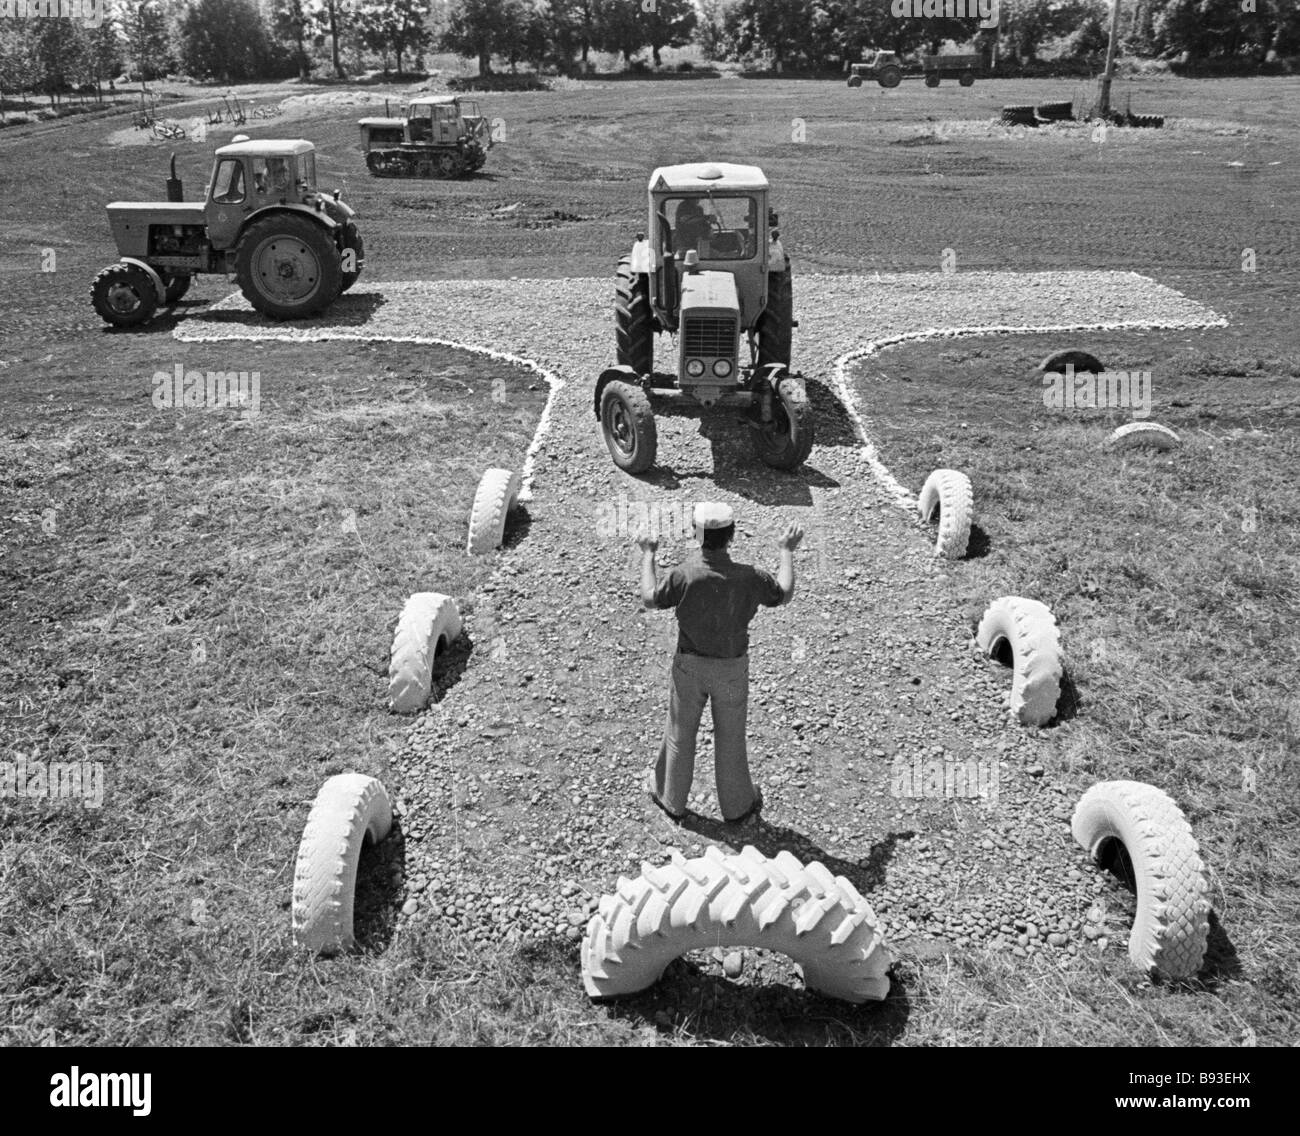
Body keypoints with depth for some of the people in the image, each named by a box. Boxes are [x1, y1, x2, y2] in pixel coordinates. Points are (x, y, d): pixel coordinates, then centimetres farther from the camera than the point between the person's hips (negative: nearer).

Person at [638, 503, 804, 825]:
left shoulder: (684, 575, -25)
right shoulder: (749, 578, -22)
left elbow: (650, 598, -7)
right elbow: (784, 594, -2)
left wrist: (647, 554, 5)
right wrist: (787, 551, 11)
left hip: (690, 665, 0)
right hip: (732, 668, 0)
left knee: (680, 733, 20)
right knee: (730, 737, 19)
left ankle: (671, 799, 39)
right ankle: (736, 805, 36)